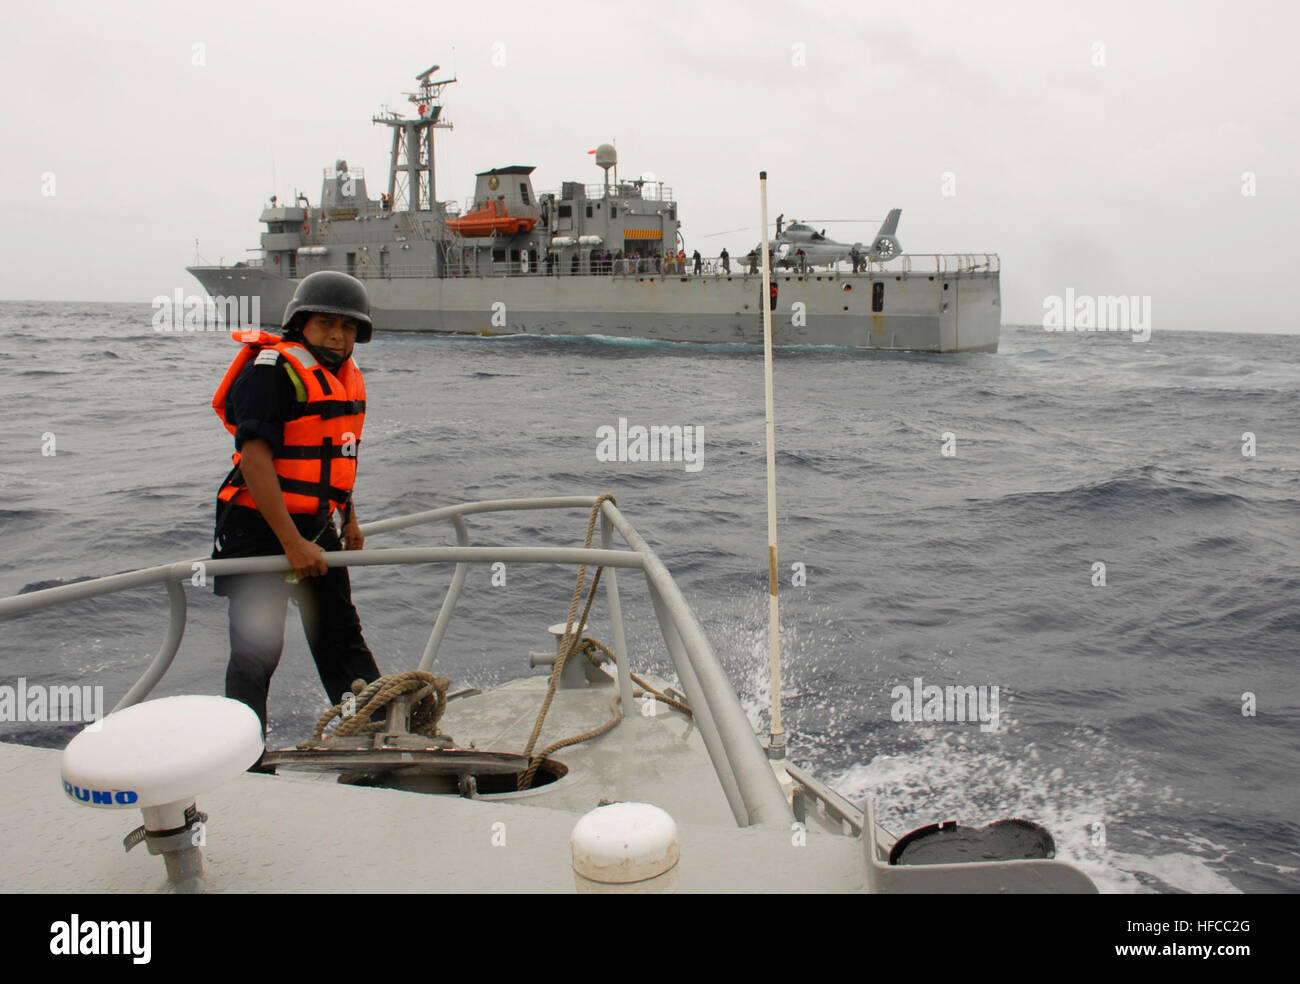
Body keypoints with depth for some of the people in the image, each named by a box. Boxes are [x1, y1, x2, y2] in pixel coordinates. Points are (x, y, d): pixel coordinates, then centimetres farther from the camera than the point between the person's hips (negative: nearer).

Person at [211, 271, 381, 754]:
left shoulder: (345, 374, 11)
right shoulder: (272, 368, -16)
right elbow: (254, 458, -23)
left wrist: (349, 519, 25)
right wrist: (292, 543, -26)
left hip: (315, 526, 9)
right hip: (260, 529, -8)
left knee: (342, 636, 18)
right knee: (257, 650, -4)